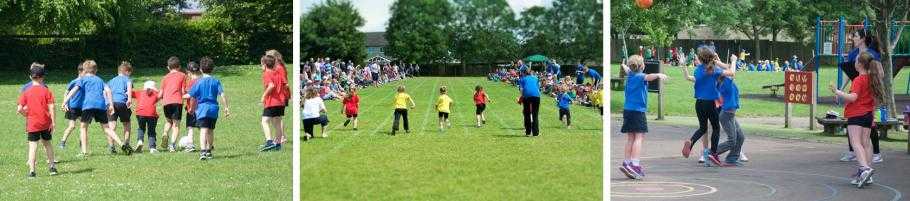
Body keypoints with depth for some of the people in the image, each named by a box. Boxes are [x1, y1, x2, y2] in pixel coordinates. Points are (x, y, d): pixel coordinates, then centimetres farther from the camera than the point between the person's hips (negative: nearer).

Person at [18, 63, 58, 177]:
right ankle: (52, 166, 23)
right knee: (47, 144, 18)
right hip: (45, 123, 1)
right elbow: (51, 108, -7)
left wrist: (26, 114, 13)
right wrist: (53, 122, -2)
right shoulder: (46, 91, -4)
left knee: (33, 146, -2)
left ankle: (32, 170, -8)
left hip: (32, 124, -1)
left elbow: (19, 109, -6)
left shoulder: (26, 92, -3)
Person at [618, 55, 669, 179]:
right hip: (638, 110, -8)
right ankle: (635, 164, -22)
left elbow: (627, 70, 39)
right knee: (639, 137, -11)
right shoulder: (640, 76, -9)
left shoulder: (630, 75, 14)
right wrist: (658, 75, -53)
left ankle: (626, 163, 11)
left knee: (630, 138, 12)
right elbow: (648, 77, -33)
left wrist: (624, 65, 63)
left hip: (627, 110, 8)